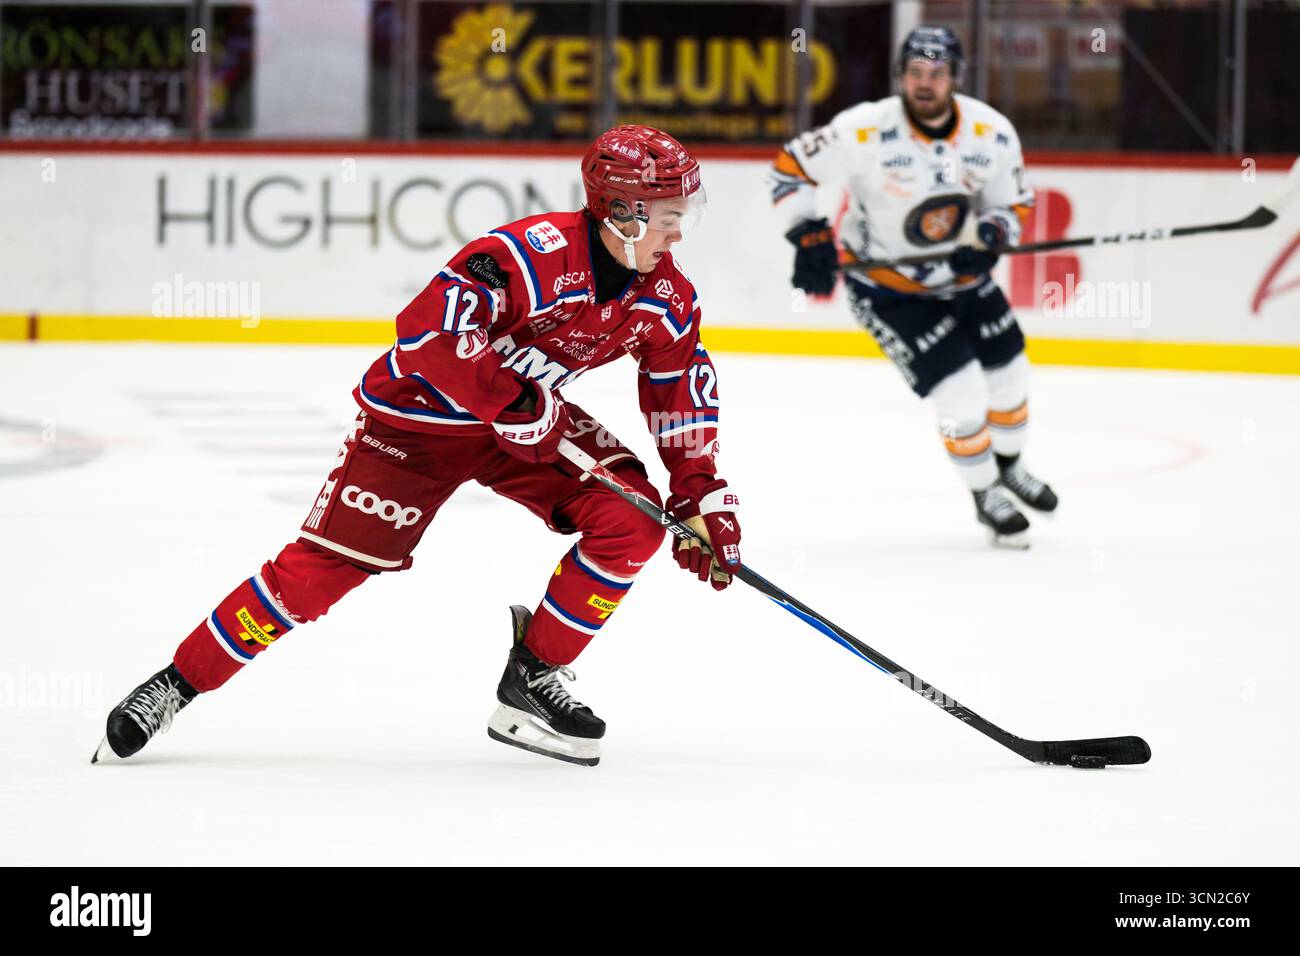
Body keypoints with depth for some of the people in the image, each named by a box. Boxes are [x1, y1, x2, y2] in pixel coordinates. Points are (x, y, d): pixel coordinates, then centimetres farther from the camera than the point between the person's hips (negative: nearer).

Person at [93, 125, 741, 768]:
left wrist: (702, 499, -3)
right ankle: (178, 682, 3)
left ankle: (534, 676, 2)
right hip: (421, 412, -6)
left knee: (633, 522, -14)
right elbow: (429, 332, -39)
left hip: (534, 411, 6)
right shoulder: (532, 254, -33)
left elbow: (682, 392, 3)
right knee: (324, 564, -11)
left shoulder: (665, 293, -10)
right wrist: (515, 400, -36)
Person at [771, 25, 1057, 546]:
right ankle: (985, 495, 15)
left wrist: (989, 237, -24)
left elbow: (1013, 207, -2)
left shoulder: (993, 133, -15)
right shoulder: (865, 131, -26)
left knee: (1009, 377, 15)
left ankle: (1008, 465, 46)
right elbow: (790, 167, -14)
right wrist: (809, 237, -22)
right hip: (886, 285, -5)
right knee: (962, 394, -11)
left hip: (960, 275, 5)